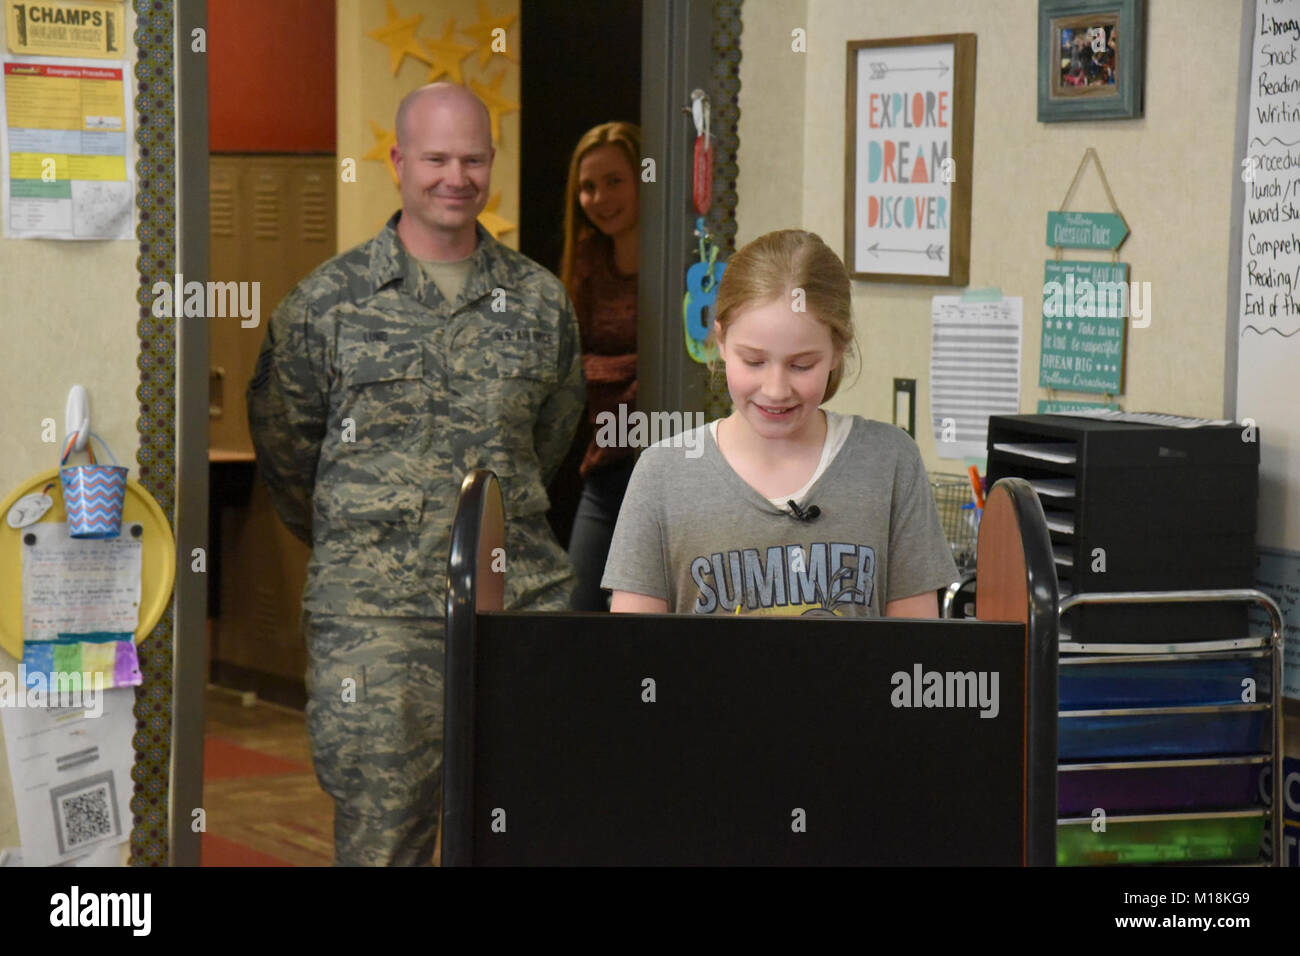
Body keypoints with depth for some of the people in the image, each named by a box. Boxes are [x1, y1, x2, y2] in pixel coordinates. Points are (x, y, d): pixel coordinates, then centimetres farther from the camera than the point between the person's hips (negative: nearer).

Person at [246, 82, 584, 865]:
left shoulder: (541, 302, 9)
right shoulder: (327, 301, 2)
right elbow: (281, 441, 12)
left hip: (522, 600, 2)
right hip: (375, 612, -2)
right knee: (381, 834, -1)